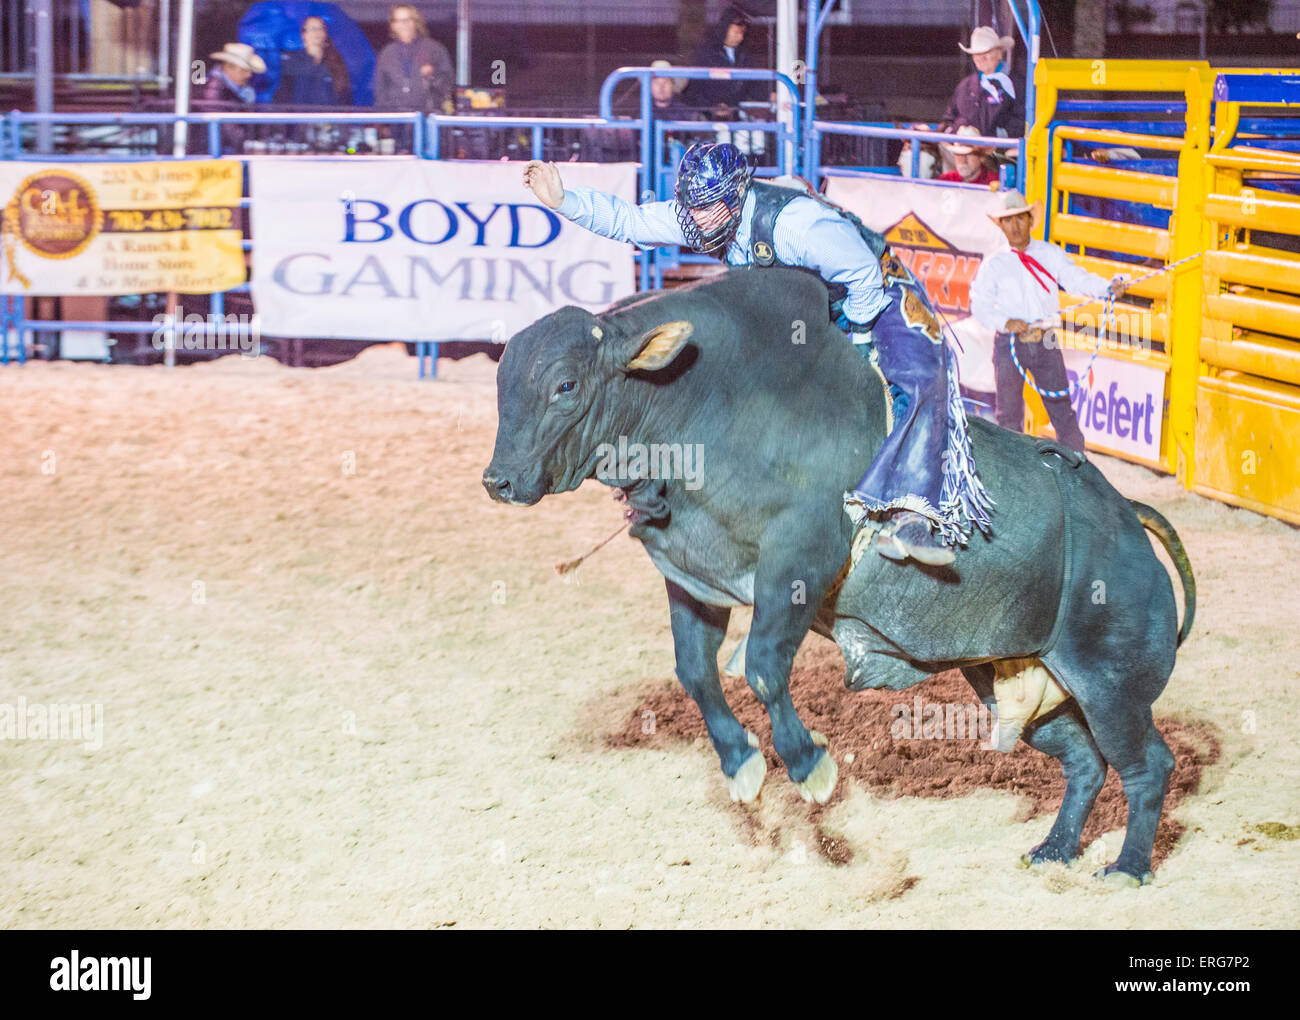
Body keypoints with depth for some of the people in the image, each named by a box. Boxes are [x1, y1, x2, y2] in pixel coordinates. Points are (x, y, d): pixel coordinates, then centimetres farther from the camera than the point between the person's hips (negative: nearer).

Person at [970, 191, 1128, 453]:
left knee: (1062, 409, 0)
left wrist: (1107, 287, -24)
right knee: (1009, 414, 4)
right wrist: (1006, 322, -19)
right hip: (1009, 343, -1)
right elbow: (980, 304, -1)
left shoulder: (1050, 254, 8)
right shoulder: (994, 263, 4)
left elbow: (1075, 278, -5)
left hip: (1045, 343, 1)